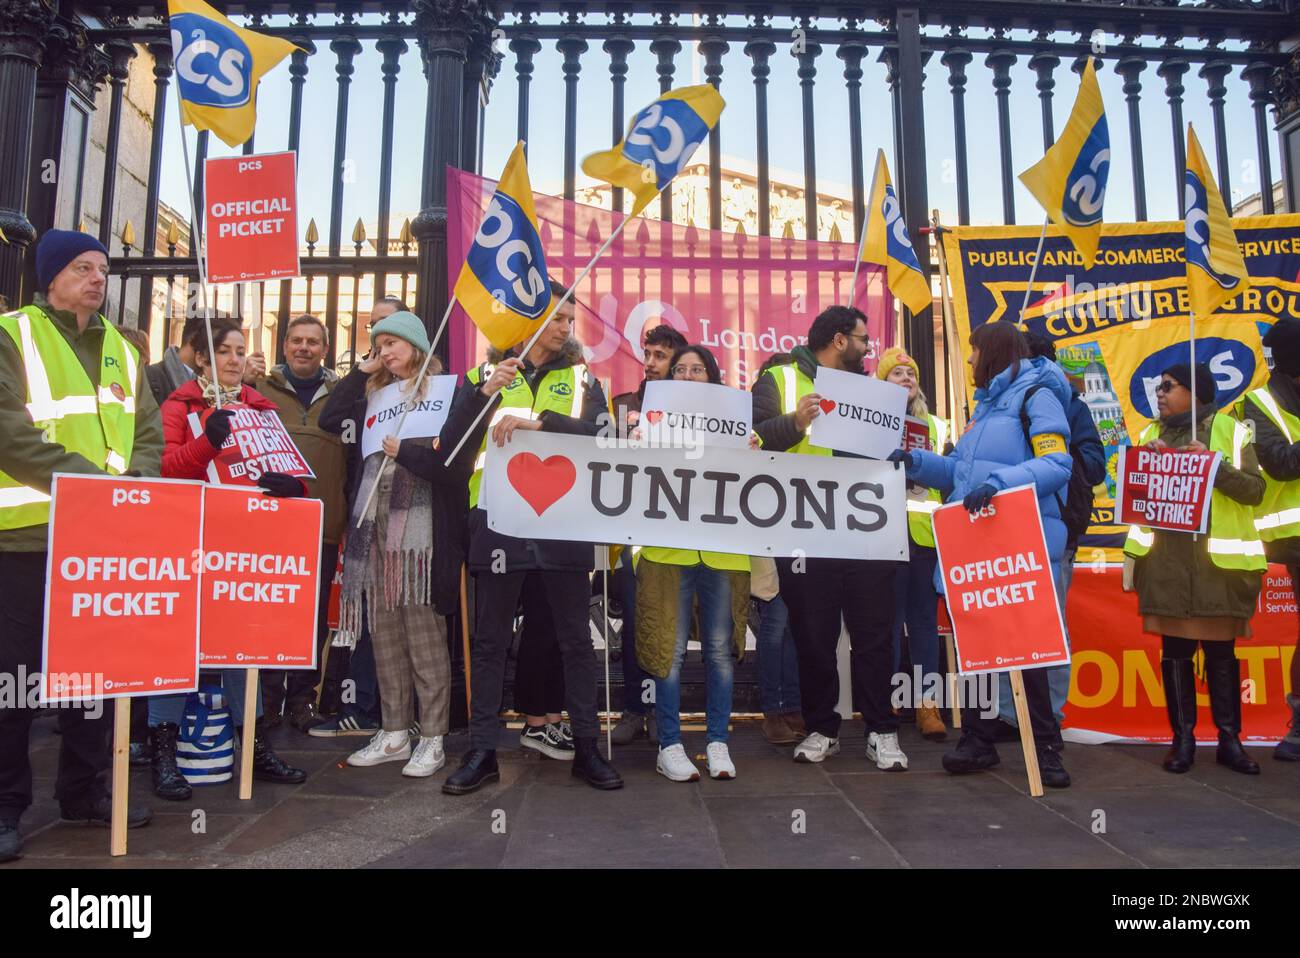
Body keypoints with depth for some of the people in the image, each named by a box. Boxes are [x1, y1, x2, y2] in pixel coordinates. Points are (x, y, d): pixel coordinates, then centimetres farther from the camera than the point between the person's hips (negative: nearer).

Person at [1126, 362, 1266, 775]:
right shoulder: (1151, 434, 14)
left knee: (1221, 651, 5)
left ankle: (1229, 739, 16)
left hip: (1218, 557, -2)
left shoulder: (1231, 430, 3)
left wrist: (1214, 465, -16)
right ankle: (1182, 738, 12)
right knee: (1174, 650, 4)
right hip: (1165, 558, 3)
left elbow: (1255, 489, -3)